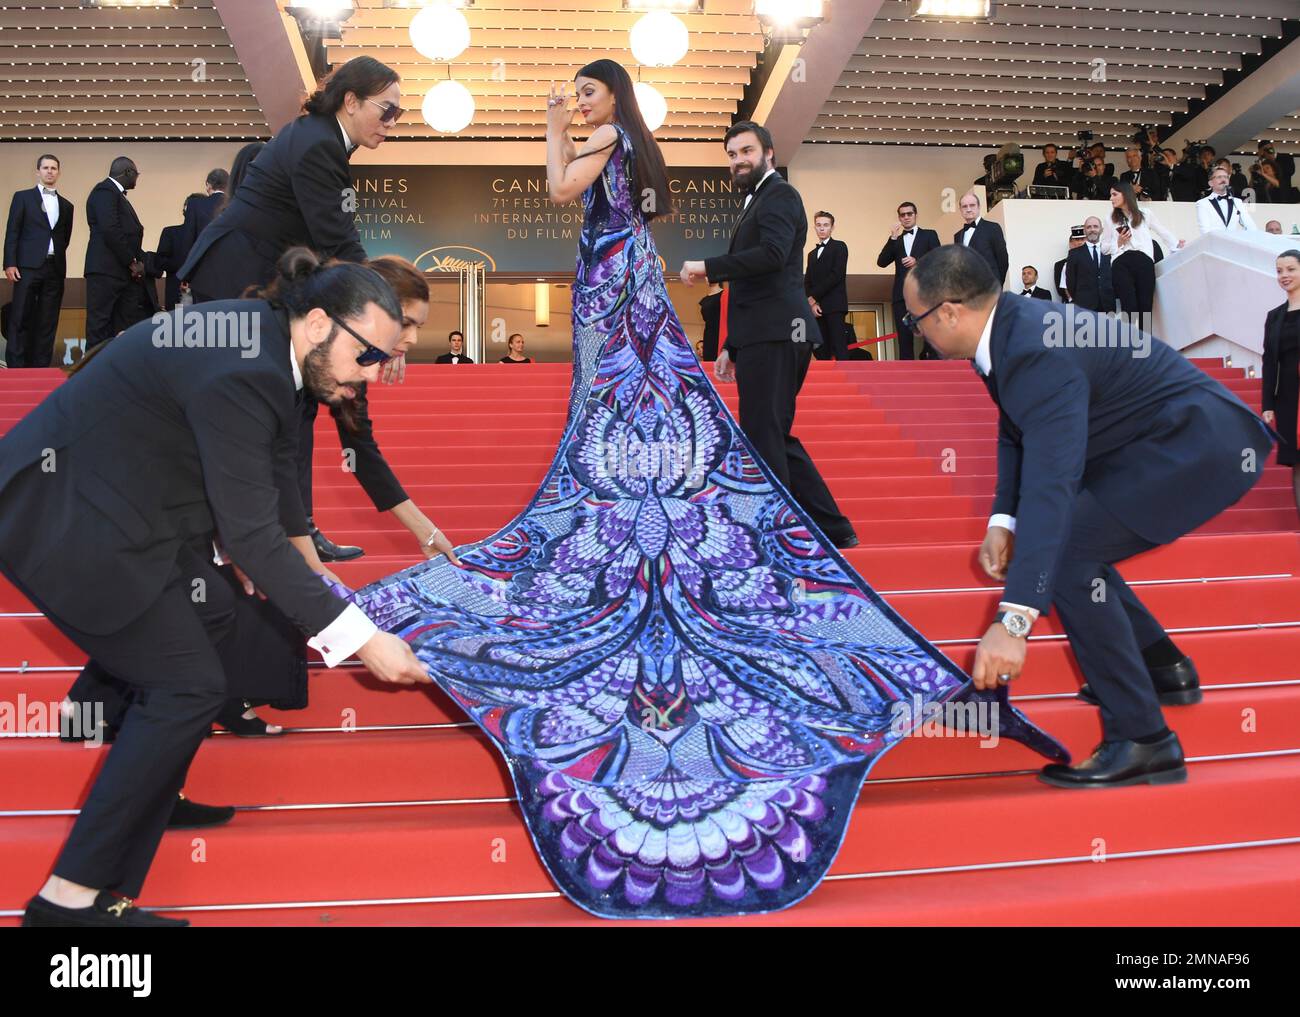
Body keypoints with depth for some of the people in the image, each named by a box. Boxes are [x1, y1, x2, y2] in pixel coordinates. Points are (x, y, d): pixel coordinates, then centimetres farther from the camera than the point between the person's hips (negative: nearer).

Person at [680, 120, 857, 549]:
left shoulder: (779, 195, -3)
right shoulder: (757, 202, 26)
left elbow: (772, 255, -22)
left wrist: (707, 267, -15)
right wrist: (732, 347, 22)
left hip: (773, 337, -10)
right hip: (764, 337, 10)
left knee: (763, 439, -9)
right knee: (775, 438, 12)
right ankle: (833, 528, 17)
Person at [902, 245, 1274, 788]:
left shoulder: (1039, 354, -29)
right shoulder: (1010, 324, 2)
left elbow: (1050, 483, -37)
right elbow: (1016, 436, 11)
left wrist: (1013, 622, -41)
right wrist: (1002, 521, -3)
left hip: (1206, 444, -11)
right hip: (1196, 437, 11)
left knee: (1065, 552, -18)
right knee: (1063, 533, 15)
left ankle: (1142, 742, -9)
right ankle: (1162, 667, 26)